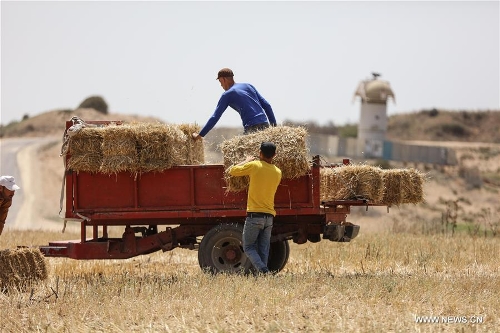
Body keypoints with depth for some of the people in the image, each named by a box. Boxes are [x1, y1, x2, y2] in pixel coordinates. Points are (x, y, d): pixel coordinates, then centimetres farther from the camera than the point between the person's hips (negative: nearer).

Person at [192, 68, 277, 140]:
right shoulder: (249, 86, 21)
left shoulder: (227, 95, 3)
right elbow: (266, 105, 16)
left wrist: (200, 135, 7)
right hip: (265, 125, 7)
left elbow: (215, 117, 1)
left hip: (252, 128, -7)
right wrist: (274, 126, 19)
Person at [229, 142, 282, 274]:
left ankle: (262, 269, -19)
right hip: (269, 216, 5)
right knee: (264, 250, 9)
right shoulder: (278, 172, 7)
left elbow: (232, 171, 2)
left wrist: (247, 161, 18)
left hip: (254, 215, -5)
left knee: (249, 247, 2)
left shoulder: (254, 166, -8)